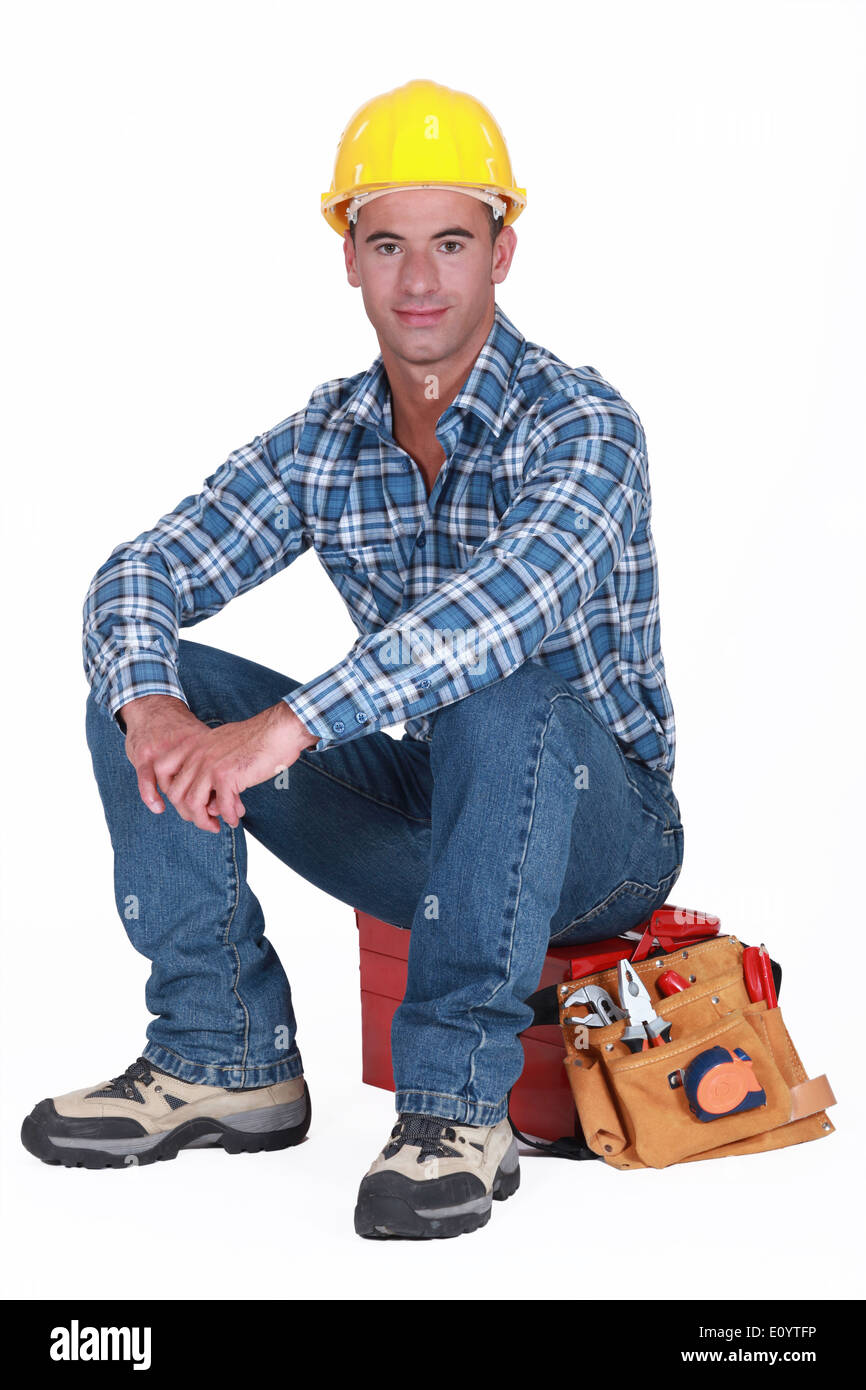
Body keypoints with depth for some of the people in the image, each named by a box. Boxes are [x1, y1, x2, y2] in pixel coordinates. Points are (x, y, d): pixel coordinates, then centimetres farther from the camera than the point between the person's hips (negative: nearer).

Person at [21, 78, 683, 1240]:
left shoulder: (579, 423, -17)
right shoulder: (319, 445, 1)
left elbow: (513, 597, -37)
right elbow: (139, 576, -5)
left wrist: (285, 728, -45)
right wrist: (155, 709, -28)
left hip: (605, 827, -5)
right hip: (434, 815, 5)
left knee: (501, 687, -38)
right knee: (141, 683, -8)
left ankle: (458, 1104, -31)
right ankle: (229, 1060, -5)